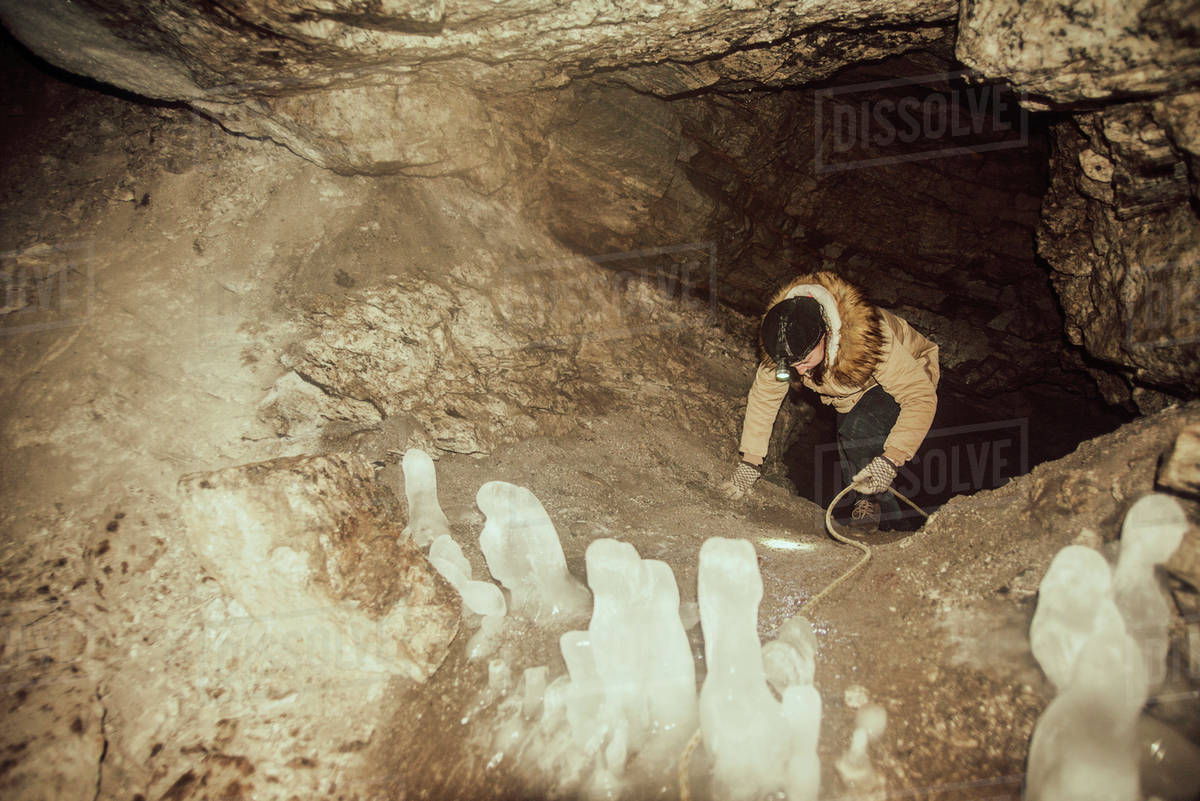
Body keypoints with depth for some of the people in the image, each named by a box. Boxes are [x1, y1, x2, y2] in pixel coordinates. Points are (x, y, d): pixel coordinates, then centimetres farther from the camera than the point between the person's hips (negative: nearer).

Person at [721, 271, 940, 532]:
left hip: (910, 378, -6)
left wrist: (890, 460, -46)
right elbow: (764, 395, -13)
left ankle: (873, 502, -7)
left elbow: (922, 397, -37)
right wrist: (750, 461, -15)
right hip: (856, 391, 6)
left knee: (858, 428, -29)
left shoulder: (868, 341, -42)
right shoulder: (784, 344, -27)